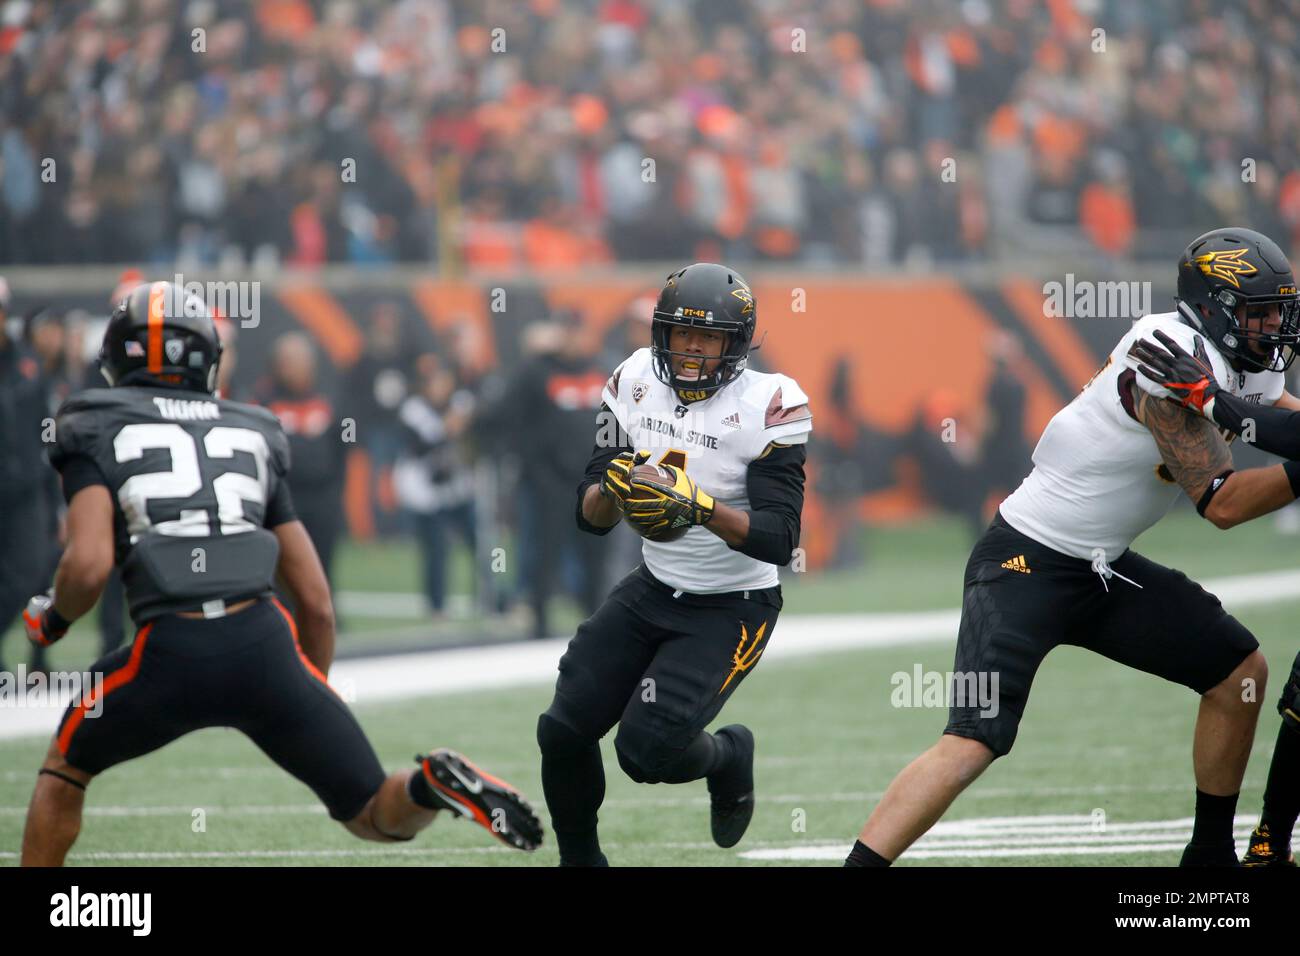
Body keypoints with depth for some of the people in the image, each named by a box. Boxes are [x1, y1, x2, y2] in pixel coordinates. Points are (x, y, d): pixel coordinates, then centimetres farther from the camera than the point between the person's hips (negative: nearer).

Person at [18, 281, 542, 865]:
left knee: (64, 771, 27)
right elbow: (317, 603, 20)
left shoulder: (97, 432, 11)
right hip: (265, 643, 2)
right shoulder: (249, 437, 23)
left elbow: (88, 566, -6)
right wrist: (312, 696, 34)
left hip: (172, 652, -2)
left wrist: (53, 617, 16)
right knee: (377, 816, 12)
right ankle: (432, 785, -20)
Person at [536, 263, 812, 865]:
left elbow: (778, 540, -22)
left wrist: (701, 508, -36)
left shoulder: (767, 405, -18)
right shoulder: (635, 384, -4)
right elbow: (591, 517, 0)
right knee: (564, 730, -5)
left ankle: (729, 757, 18)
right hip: (653, 590, 5)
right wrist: (612, 490, -24)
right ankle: (580, 859, 21)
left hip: (732, 607, -5)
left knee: (647, 749, -17)